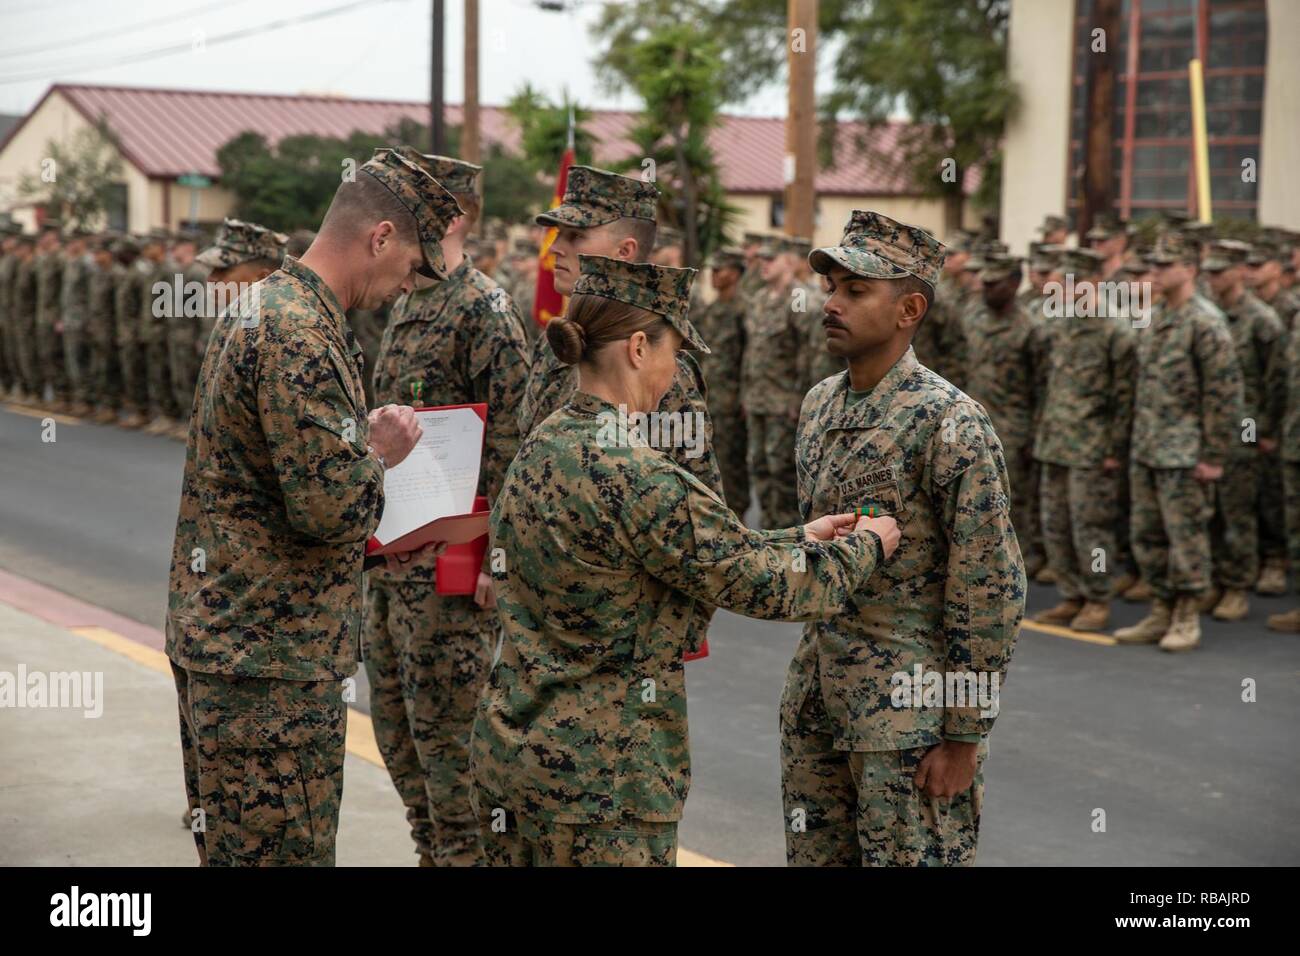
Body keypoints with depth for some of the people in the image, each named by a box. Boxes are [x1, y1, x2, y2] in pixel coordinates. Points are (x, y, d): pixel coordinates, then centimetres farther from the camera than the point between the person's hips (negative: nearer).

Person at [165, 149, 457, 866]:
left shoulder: (256, 306, 13)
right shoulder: (299, 337, -20)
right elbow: (332, 508, -25)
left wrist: (363, 443, 11)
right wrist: (379, 454, -6)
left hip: (214, 636, 10)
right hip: (271, 660, -10)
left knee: (229, 846, 18)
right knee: (282, 851, -2)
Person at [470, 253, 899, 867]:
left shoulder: (542, 447, 5)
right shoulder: (640, 479, -23)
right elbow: (762, 585, -12)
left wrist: (801, 539, 16)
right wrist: (865, 548, 5)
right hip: (600, 780, -9)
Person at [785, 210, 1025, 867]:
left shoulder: (950, 423, -17)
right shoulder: (818, 405, 8)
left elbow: (993, 591, -17)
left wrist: (963, 736, -16)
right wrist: (810, 676, 18)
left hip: (908, 704, -7)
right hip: (815, 690, 8)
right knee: (814, 855, 15)